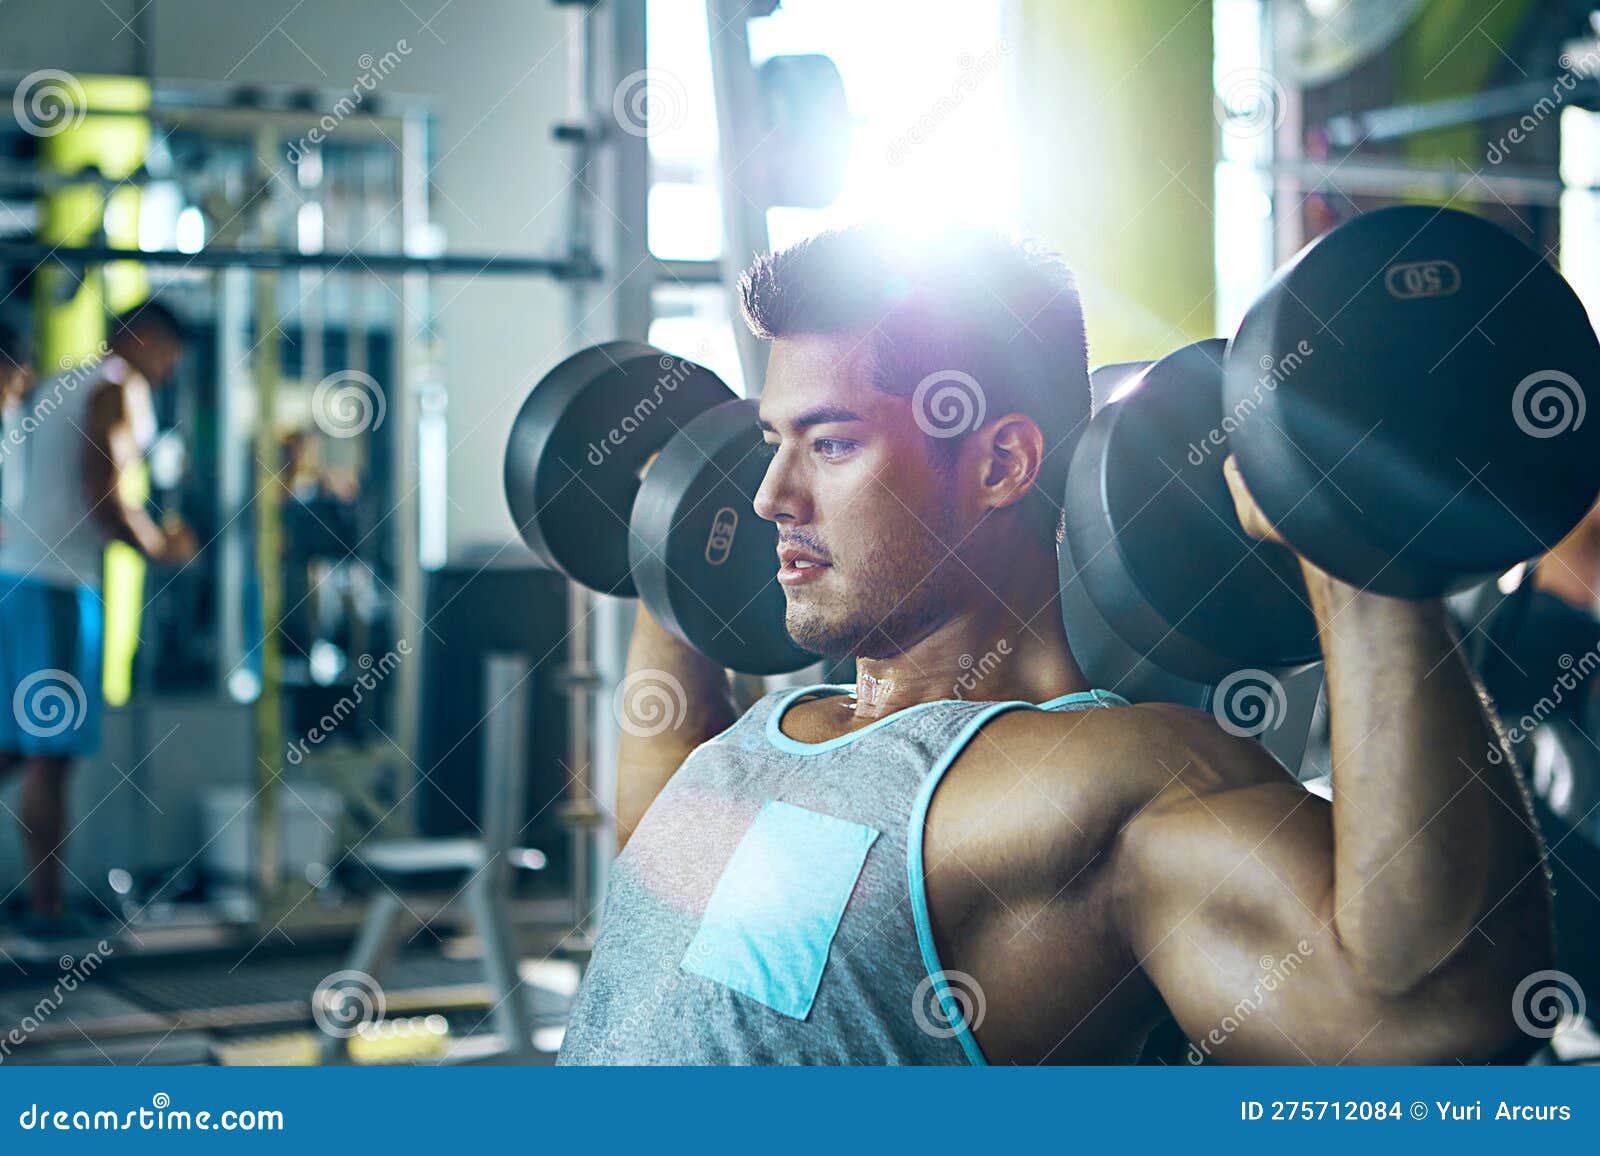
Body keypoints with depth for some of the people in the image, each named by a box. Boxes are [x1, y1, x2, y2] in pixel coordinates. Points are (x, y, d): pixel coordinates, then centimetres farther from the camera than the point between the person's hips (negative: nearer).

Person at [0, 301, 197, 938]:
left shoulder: (55, 389, 21)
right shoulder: (120, 390, -7)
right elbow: (102, 498, -17)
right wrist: (161, 549, -4)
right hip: (61, 587, -8)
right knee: (52, 753, -5)